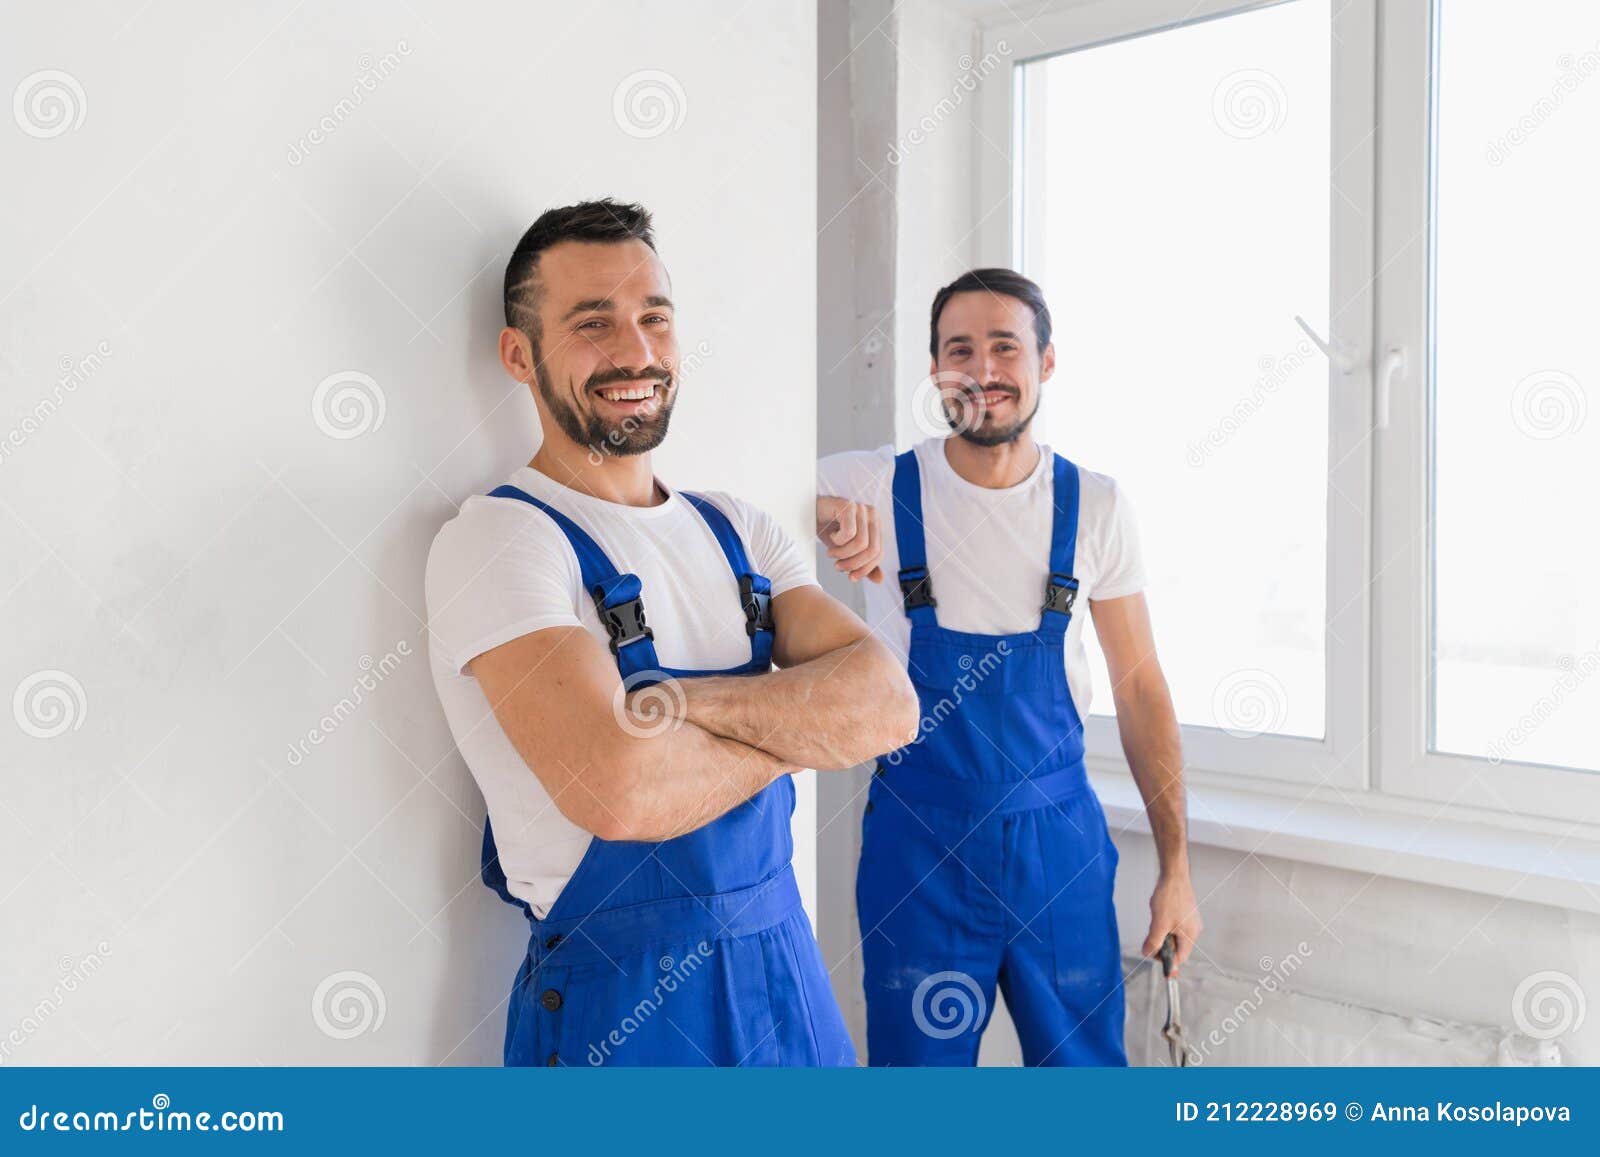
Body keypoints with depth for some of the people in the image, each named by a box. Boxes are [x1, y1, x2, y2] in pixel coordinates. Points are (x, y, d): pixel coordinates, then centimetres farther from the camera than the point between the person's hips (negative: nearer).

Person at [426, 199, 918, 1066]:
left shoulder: (735, 530, 6)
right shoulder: (497, 539, -15)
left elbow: (886, 702, -7)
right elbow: (616, 788, -29)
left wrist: (681, 703, -22)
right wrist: (801, 726, -11)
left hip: (785, 970, 7)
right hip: (618, 1003, -6)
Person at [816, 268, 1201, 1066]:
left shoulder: (1095, 507, -2)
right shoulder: (877, 488, -7)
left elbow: (1139, 684, 3)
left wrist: (1175, 867, 2)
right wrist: (820, 512, -36)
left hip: (1059, 832, 2)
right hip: (917, 837, -1)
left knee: (1085, 1059, 14)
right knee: (918, 1059, 11)